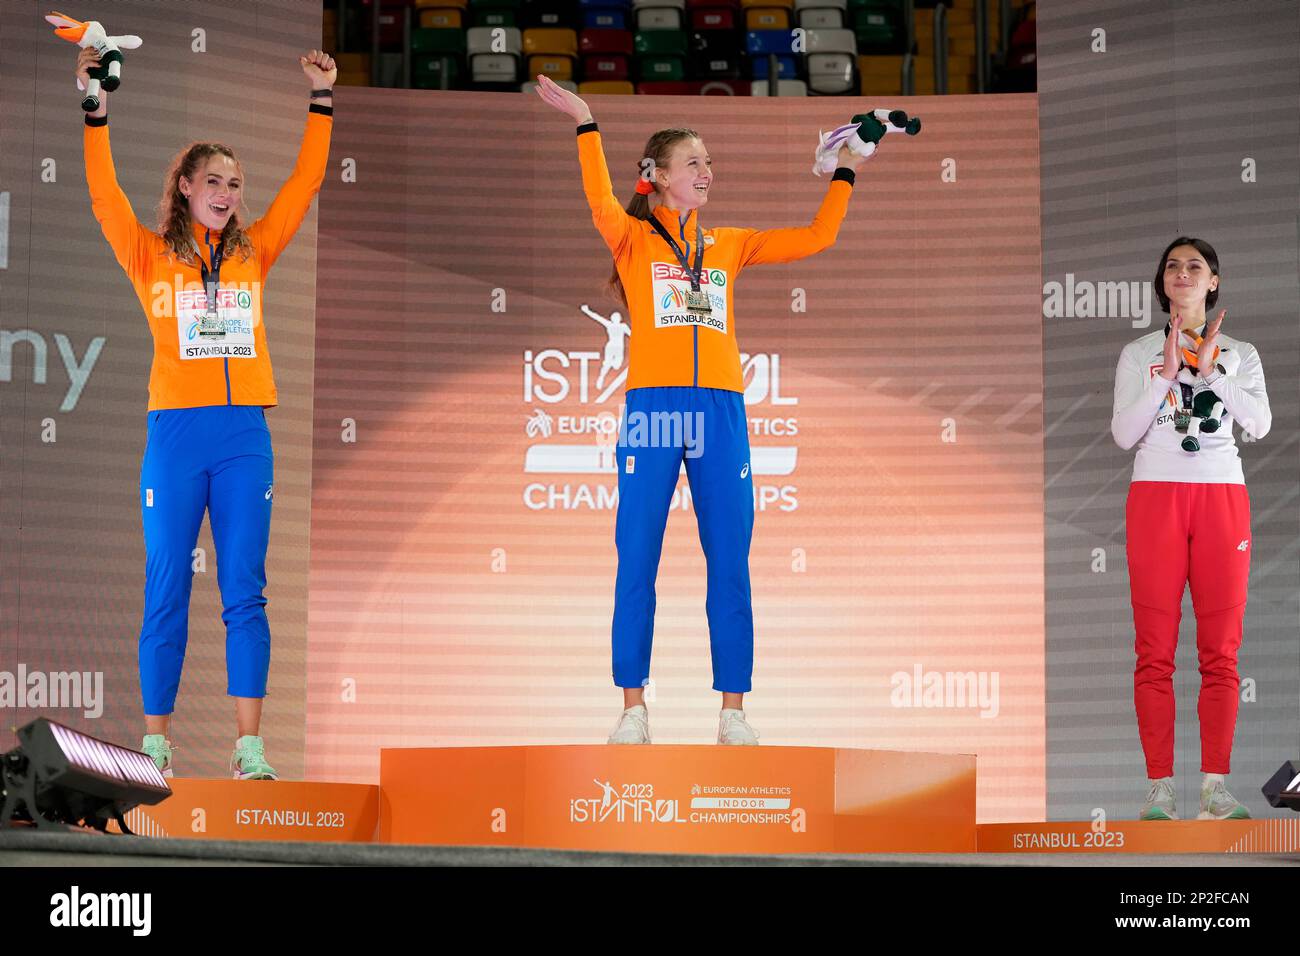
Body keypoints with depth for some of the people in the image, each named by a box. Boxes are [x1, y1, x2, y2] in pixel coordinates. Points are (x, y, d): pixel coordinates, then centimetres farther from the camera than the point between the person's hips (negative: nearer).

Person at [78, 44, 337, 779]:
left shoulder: (253, 255, 12)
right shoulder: (153, 257, 6)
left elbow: (305, 183, 12)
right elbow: (105, 195, -5)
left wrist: (323, 101, 9)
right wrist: (98, 109, -12)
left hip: (245, 432, 2)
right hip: (176, 430, -2)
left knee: (245, 592, -1)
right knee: (167, 593, 2)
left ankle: (250, 746, -3)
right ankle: (157, 743, 8)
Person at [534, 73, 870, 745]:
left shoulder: (729, 246, 18)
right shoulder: (634, 239, 8)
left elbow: (815, 239, 16)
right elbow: (602, 207, -14)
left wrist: (846, 173, 14)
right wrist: (586, 126, -20)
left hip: (721, 411, 3)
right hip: (653, 408, -3)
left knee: (730, 563, 1)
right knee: (637, 560, -3)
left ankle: (732, 711, 5)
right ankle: (633, 709, 2)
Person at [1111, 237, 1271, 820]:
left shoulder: (1239, 354, 14)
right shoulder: (1139, 354, 12)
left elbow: (1260, 424, -2)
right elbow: (1123, 434, 0)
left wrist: (1211, 371, -11)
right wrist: (1167, 374, -9)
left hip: (1222, 498, 1)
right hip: (1156, 497, -1)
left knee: (1220, 649, -4)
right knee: (1155, 650, -7)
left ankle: (1215, 788, -4)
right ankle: (1159, 790, -7)